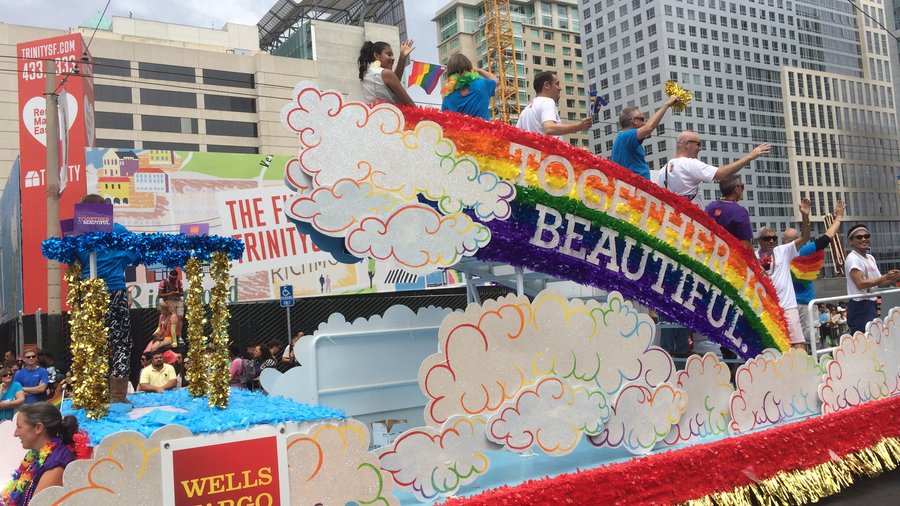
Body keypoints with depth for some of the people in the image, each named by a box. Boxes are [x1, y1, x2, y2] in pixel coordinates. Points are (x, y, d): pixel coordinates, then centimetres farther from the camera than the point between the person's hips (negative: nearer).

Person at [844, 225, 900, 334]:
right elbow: (860, 283, -21)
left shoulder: (870, 257, 16)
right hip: (860, 306, -9)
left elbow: (879, 281, 17)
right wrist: (886, 277, -23)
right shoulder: (852, 258, -13)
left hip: (871, 304, 9)